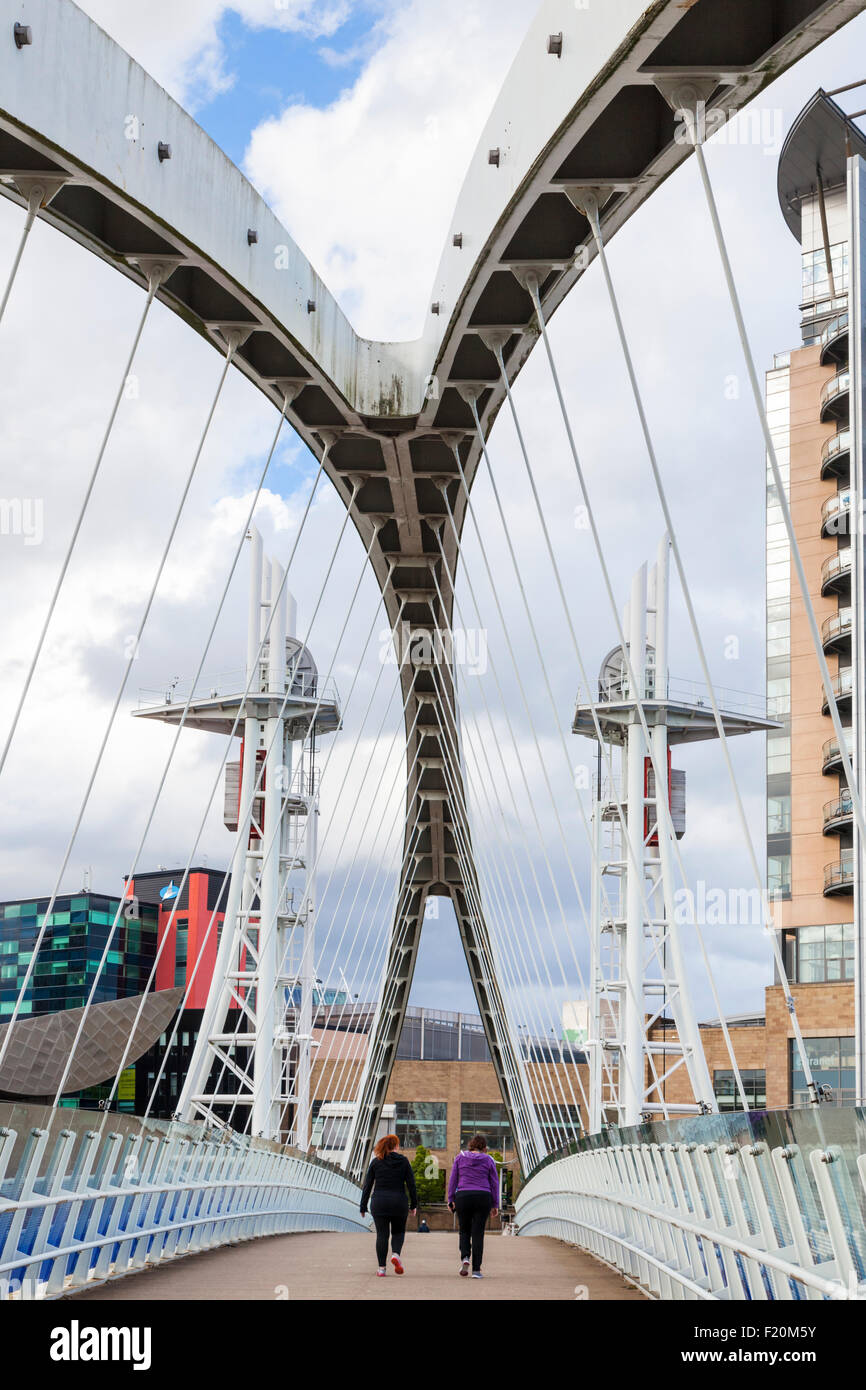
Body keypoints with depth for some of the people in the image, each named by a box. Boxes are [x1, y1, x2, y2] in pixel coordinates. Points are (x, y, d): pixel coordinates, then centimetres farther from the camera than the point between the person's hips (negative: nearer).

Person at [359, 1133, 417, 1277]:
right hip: (399, 1203, -1)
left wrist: (363, 1207, 8)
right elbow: (411, 1184, -1)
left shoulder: (376, 1162, 4)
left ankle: (381, 1268, 1)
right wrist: (413, 1205, 7)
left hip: (379, 1203, 1)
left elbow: (367, 1185, 3)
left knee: (382, 1234, 5)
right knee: (398, 1231, 17)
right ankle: (396, 1254, -9)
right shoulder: (403, 1161, 1)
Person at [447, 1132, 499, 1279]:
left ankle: (465, 1257, -9)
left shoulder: (460, 1158, 7)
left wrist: (451, 1200, 8)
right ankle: (476, 1269, -2)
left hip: (463, 1197, 1)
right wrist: (495, 1205, 11)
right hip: (483, 1198, -1)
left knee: (464, 1231, 16)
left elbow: (453, 1180, 5)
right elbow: (494, 1183, 6)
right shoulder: (488, 1160, 6)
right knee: (478, 1233, 3)